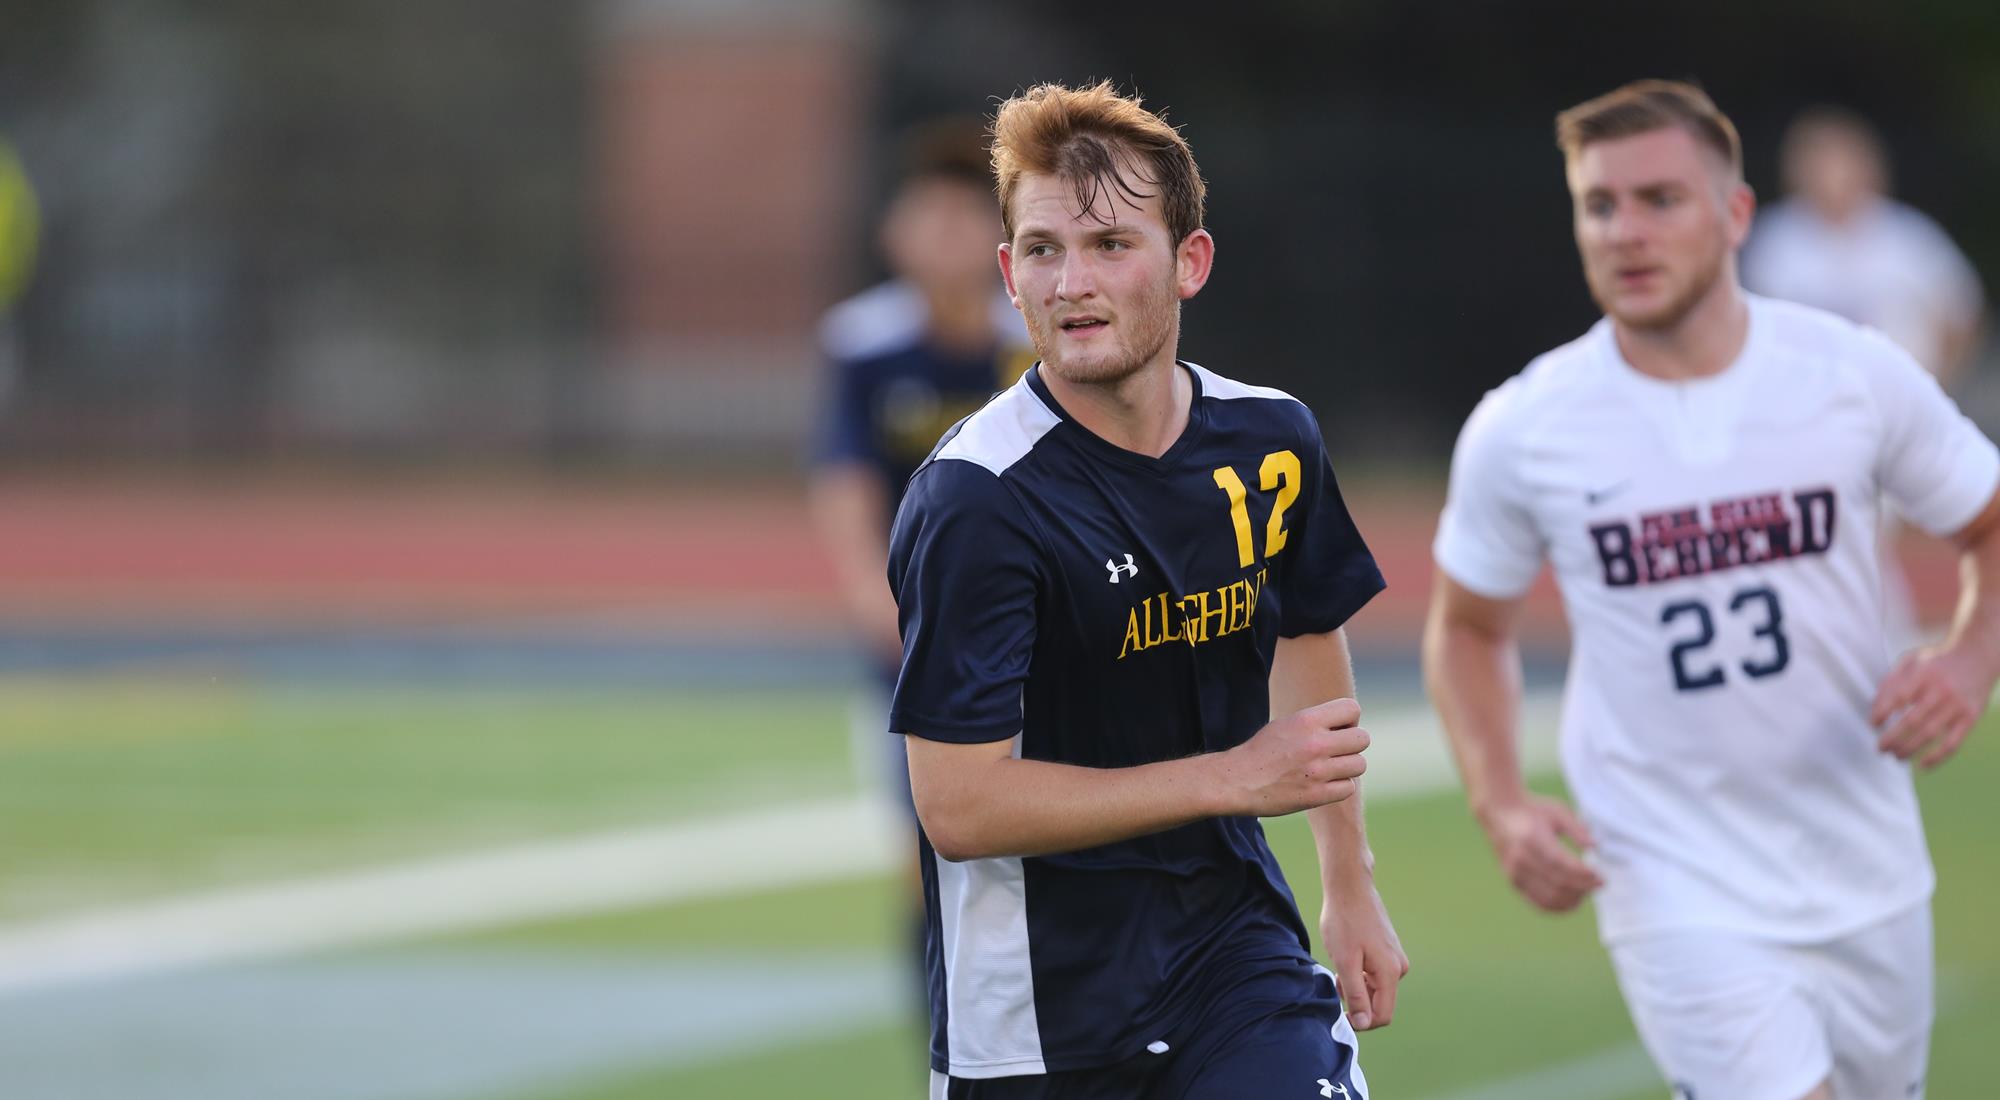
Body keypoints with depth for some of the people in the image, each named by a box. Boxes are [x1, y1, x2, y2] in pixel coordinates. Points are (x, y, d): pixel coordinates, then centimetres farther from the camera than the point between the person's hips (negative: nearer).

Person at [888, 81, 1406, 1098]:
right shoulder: (973, 499, -19)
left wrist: (1350, 886, 20)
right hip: (1035, 1010, -4)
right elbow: (959, 805, -23)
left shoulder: (1268, 441, 1)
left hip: (1233, 938, 4)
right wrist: (1235, 778, -22)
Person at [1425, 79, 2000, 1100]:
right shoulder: (1520, 431, -7)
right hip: (1677, 893, -3)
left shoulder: (1858, 374, -5)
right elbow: (1466, 625, 10)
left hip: (1867, 883, 3)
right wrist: (1500, 807, -6)